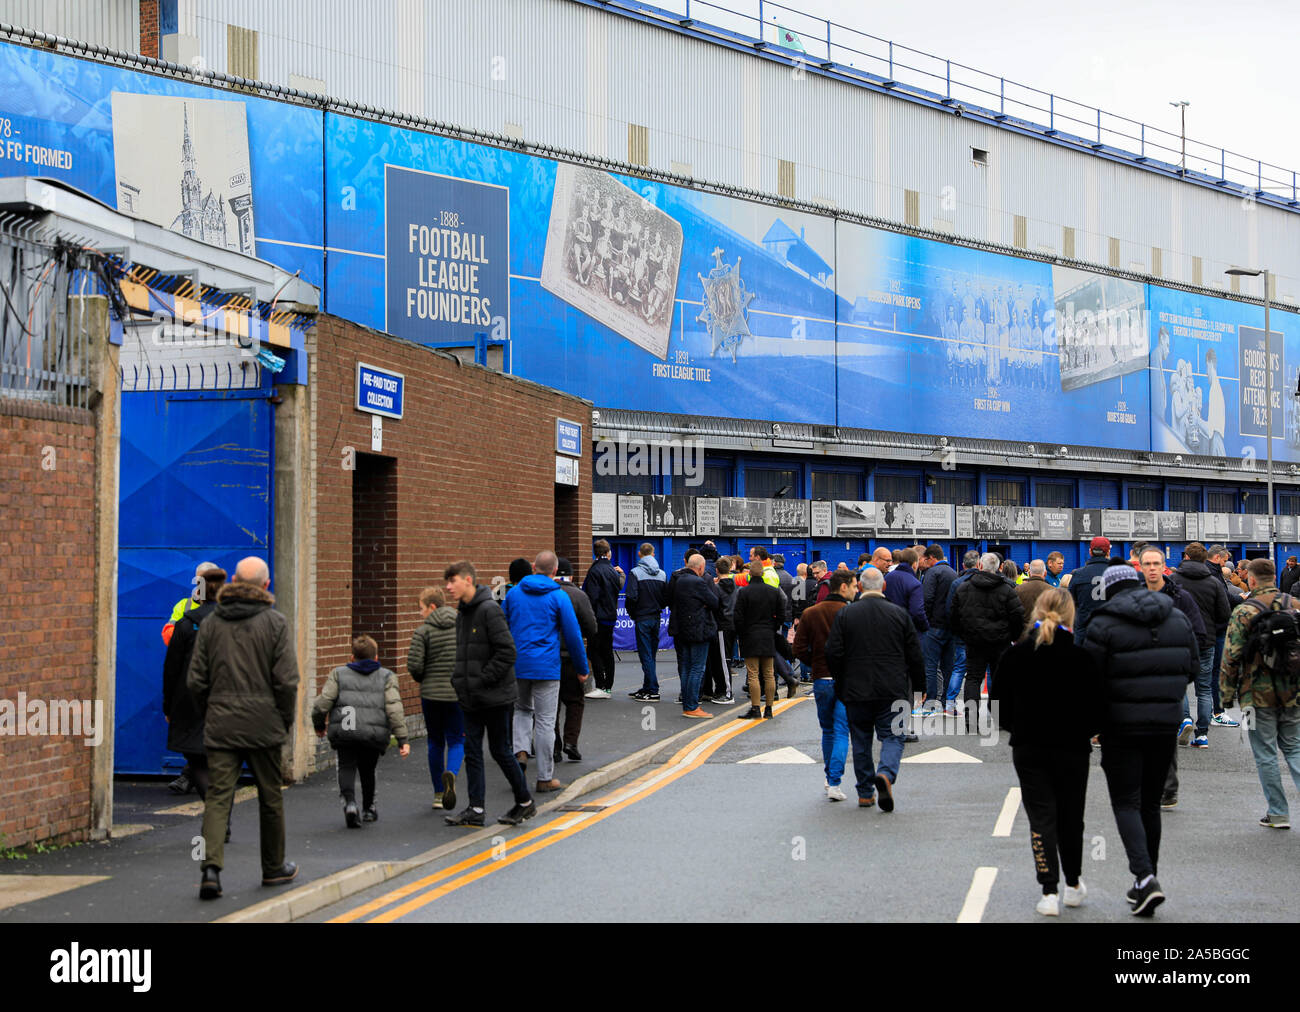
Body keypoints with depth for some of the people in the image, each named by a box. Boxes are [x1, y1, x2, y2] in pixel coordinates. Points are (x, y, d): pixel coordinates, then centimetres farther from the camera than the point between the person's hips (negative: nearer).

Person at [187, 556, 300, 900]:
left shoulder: (211, 623, 5)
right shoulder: (275, 622, -5)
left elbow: (195, 681, 5)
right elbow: (286, 680, -9)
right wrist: (286, 720, 3)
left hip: (220, 726, 2)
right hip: (264, 726, -2)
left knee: (217, 796, 0)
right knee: (270, 797, 11)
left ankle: (211, 866, -17)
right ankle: (274, 868, 23)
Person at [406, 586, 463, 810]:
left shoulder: (423, 631, -8)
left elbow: (414, 666, -12)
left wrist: (423, 679, 9)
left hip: (431, 693, -1)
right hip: (458, 693, 1)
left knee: (435, 742, 13)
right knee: (456, 740, 9)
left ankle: (438, 794, 17)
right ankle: (451, 773, -22)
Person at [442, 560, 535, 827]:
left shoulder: (490, 610, -15)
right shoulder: (462, 614, 12)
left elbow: (507, 652, -19)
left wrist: (482, 680, -18)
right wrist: (459, 679, 7)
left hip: (494, 696, -8)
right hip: (470, 699, 8)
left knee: (500, 750, 1)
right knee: (472, 751, 6)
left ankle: (525, 802, 17)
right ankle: (475, 810, 9)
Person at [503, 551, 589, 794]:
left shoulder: (513, 594, 5)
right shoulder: (559, 597, -5)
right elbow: (573, 635, -4)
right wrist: (582, 667, 7)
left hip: (516, 665, 3)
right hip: (546, 666, -3)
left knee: (522, 710, 24)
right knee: (545, 720, 2)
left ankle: (520, 750, -1)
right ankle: (545, 778, 6)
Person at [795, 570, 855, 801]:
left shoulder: (810, 613, 3)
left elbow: (800, 649, 1)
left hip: (821, 679, 4)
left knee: (828, 731, 19)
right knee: (841, 732, -2)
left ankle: (830, 777, 28)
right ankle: (835, 783, -11)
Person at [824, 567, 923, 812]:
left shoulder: (844, 615, -2)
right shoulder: (900, 614, 0)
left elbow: (833, 653, -3)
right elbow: (914, 655, 2)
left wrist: (840, 682, 11)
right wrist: (918, 684, 13)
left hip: (856, 690, 1)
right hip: (893, 691, 0)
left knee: (861, 741, 11)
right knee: (892, 737, 5)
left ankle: (865, 793, 14)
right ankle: (886, 774, -23)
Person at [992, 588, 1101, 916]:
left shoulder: (1014, 656, -6)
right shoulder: (1082, 657, -11)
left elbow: (999, 707, 0)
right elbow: (1097, 712, -7)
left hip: (1029, 750, 0)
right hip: (1072, 751, 0)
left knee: (1041, 819, 5)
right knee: (1071, 818, 16)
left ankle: (1050, 892, -5)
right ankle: (1073, 886, 30)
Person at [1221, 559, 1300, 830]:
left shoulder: (1244, 611, -10)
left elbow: (1231, 656, -11)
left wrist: (1226, 693, -1)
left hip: (1259, 693, -4)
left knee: (1265, 754, 6)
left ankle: (1278, 813, 10)